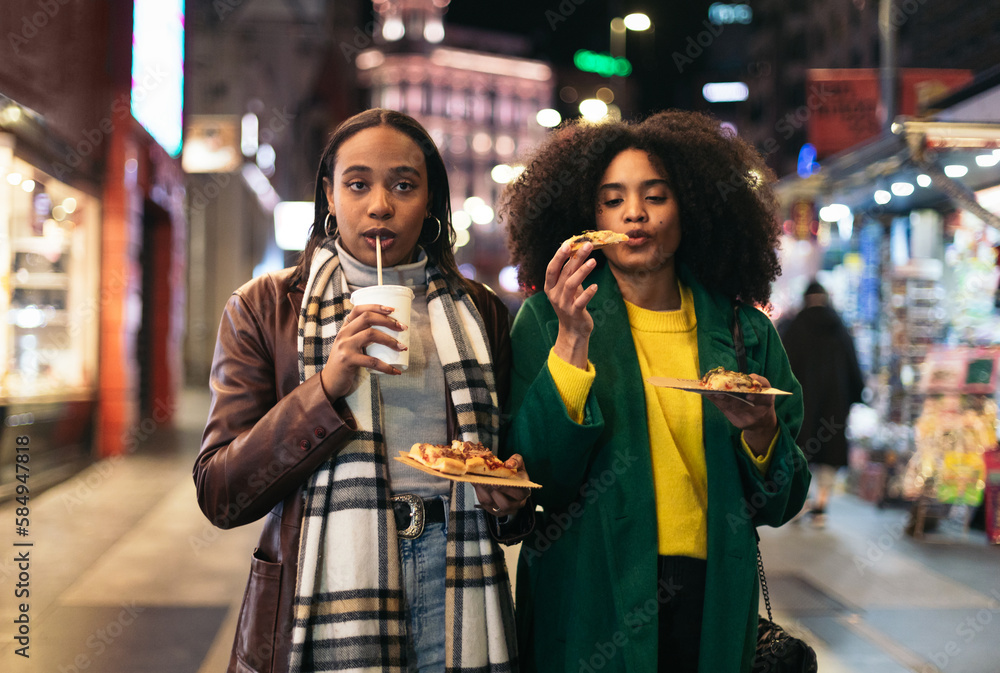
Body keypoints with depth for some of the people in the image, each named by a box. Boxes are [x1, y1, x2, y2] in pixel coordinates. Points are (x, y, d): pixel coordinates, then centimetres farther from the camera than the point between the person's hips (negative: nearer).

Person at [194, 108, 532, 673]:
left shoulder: (481, 310, 8)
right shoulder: (264, 308, 1)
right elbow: (220, 495, -7)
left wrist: (509, 500, -6)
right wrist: (328, 386, -18)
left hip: (455, 585, 2)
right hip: (324, 594, -2)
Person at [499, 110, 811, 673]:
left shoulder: (743, 331, 3)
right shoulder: (547, 320, -3)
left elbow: (779, 504, 5)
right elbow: (536, 476, -12)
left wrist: (759, 431, -14)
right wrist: (572, 342, -20)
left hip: (711, 604, 3)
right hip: (590, 603, -2)